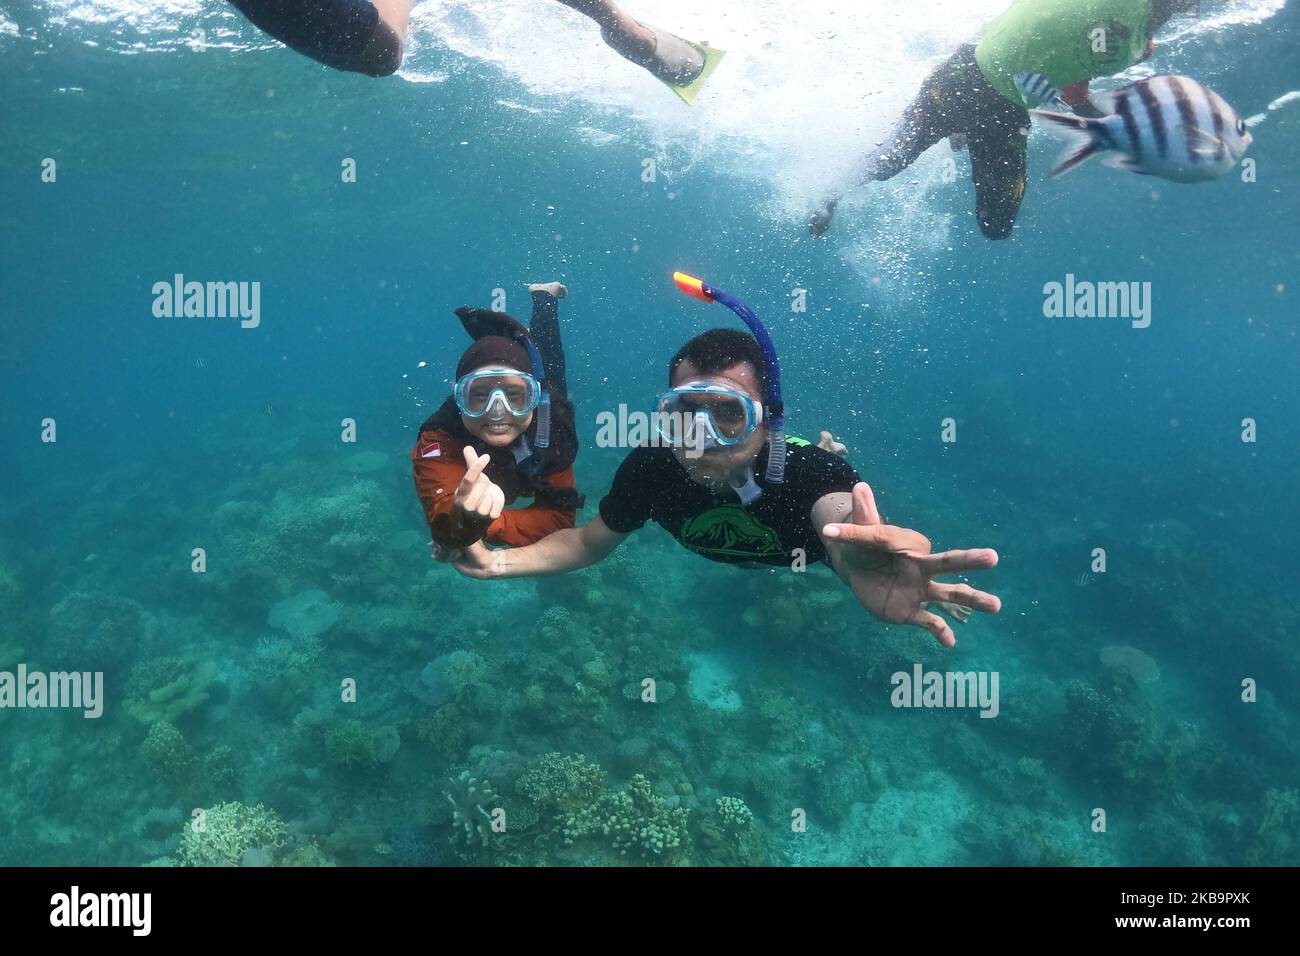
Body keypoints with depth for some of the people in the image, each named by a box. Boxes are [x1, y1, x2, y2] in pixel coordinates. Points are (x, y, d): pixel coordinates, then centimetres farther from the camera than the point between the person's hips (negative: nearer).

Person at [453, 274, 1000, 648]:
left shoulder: (806, 470, -48)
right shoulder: (649, 470, -37)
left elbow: (843, 524, -69)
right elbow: (590, 541, -21)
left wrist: (865, 560, -94)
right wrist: (500, 562, -37)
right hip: (730, 559, 3)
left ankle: (828, 446, 39)